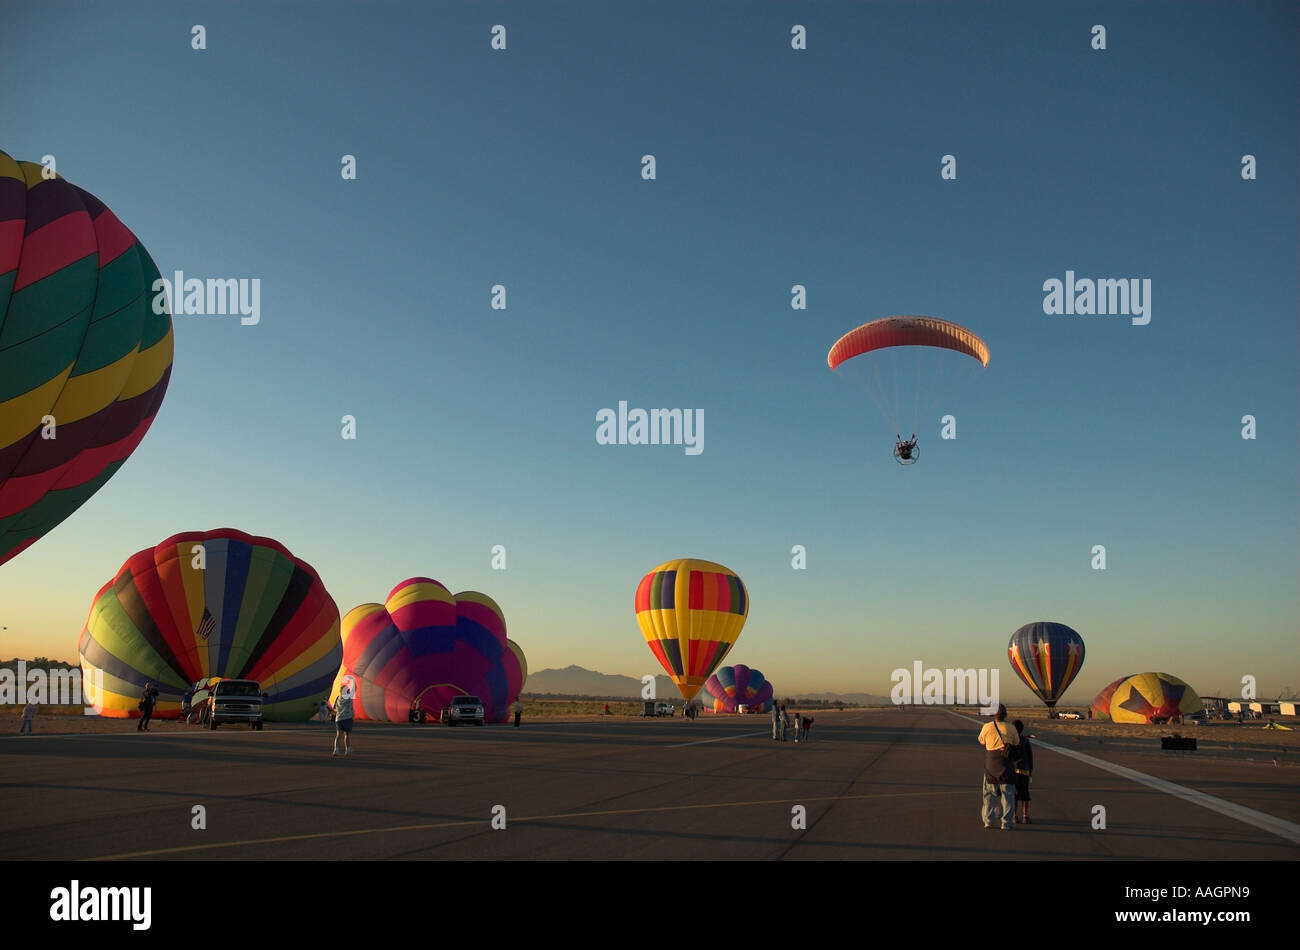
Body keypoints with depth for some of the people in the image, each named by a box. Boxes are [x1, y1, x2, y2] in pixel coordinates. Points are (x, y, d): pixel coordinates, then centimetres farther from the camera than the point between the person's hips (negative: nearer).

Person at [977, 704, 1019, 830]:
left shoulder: (987, 727, -4)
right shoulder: (1011, 728, -5)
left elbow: (982, 741, 11)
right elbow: (1016, 743, 10)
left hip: (990, 762, 1)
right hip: (1005, 763, -1)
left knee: (989, 792, 12)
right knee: (1007, 793, 5)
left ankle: (988, 821, 12)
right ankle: (1006, 823, 1)